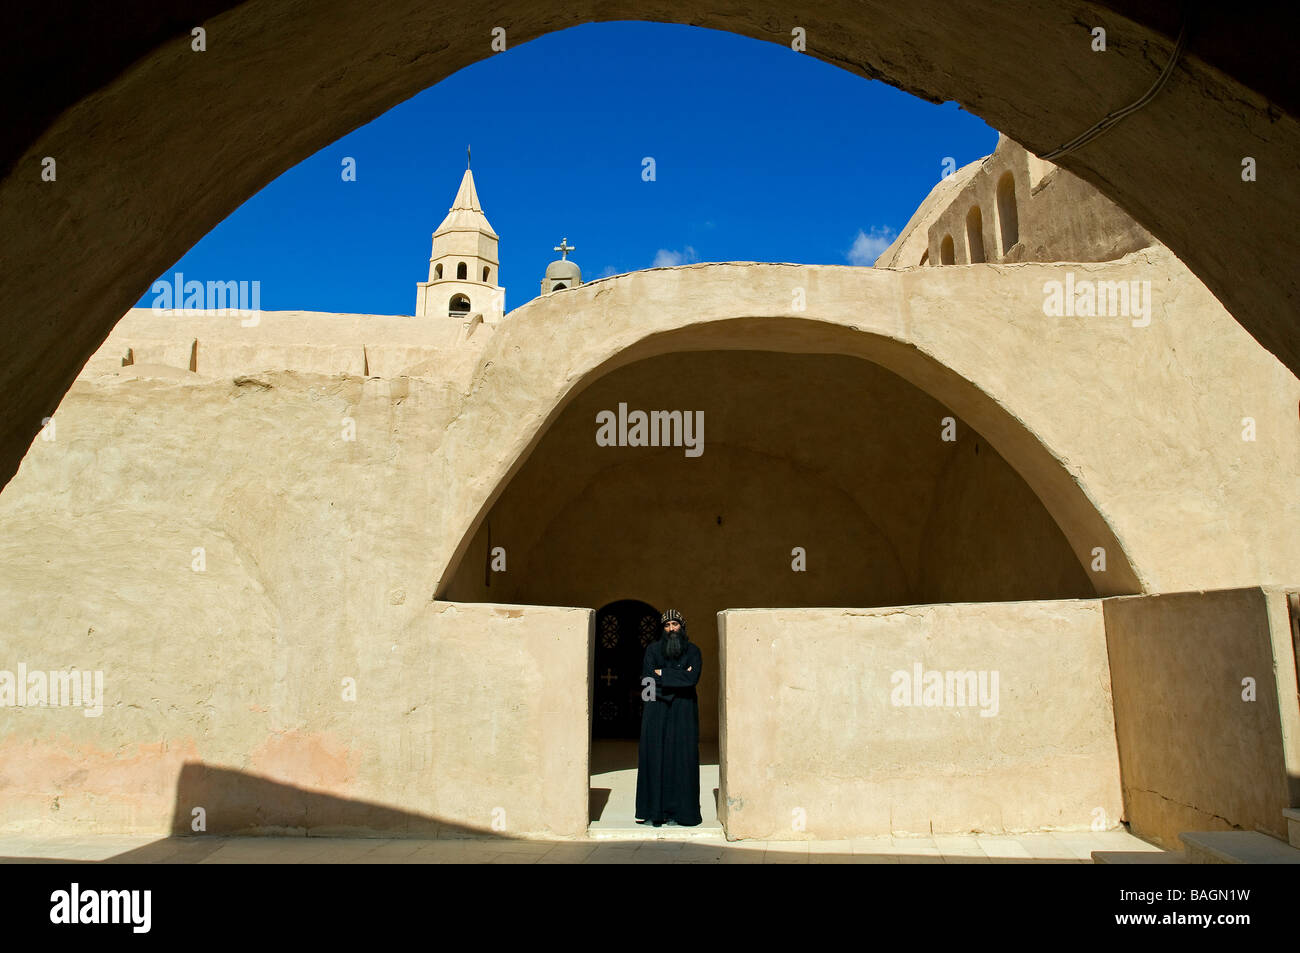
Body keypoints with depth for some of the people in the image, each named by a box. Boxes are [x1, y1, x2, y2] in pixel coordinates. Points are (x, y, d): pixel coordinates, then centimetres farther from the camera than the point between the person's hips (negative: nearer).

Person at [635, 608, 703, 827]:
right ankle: (656, 811, 3)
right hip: (657, 712, 0)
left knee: (683, 758, -2)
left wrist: (663, 674, -9)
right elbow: (647, 678, -7)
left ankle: (682, 810, 4)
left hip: (683, 712, 0)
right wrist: (679, 677, -10)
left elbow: (693, 679, -11)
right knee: (656, 757, -2)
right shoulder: (652, 649, 6)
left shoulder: (693, 651, 5)